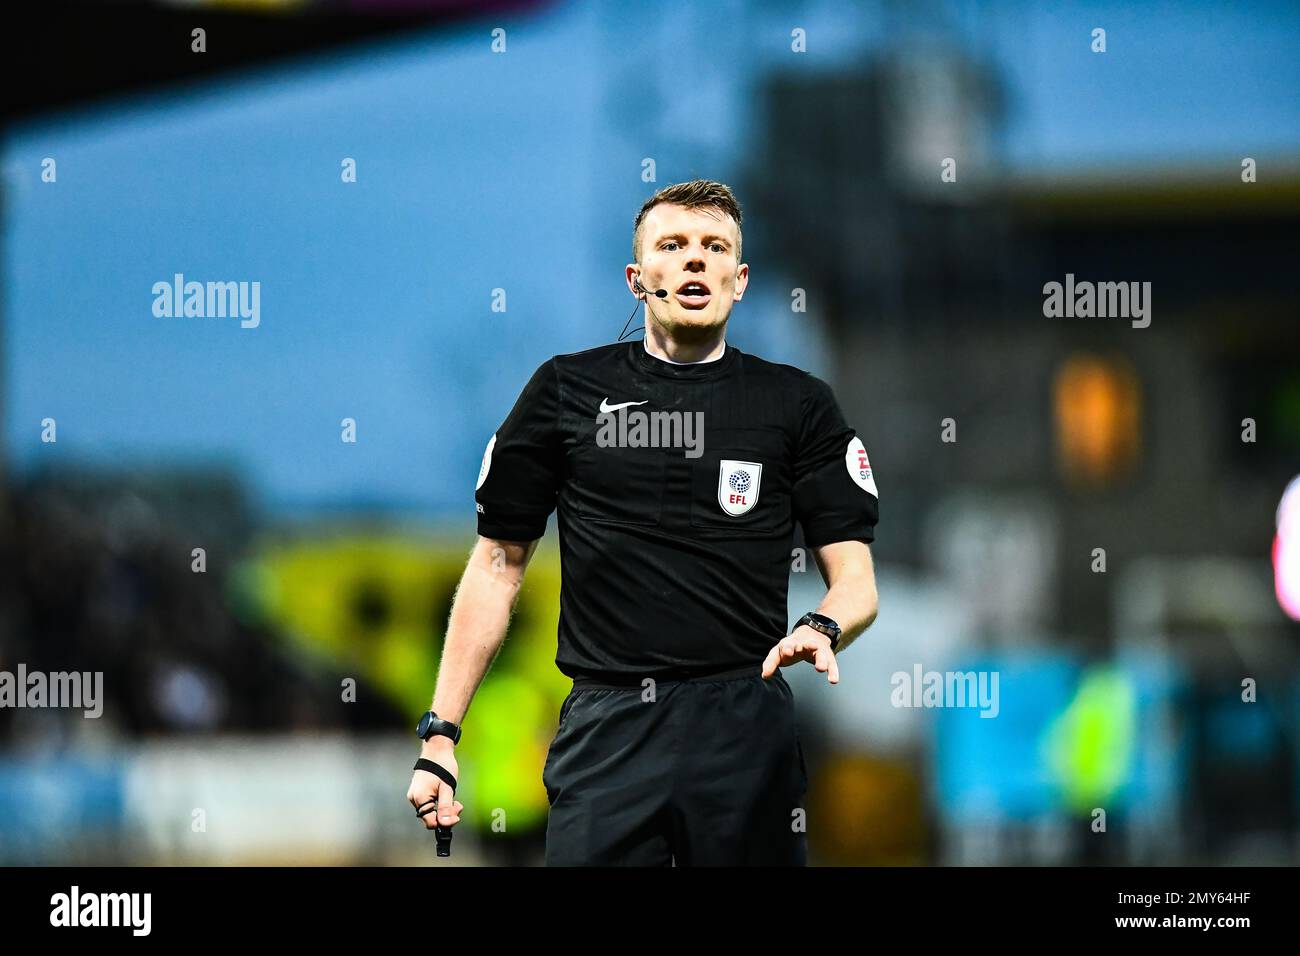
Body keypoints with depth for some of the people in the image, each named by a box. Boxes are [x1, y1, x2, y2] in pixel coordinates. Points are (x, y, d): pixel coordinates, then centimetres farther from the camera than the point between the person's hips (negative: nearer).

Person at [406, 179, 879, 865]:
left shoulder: (799, 404, 9)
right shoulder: (568, 391, 9)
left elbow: (855, 581, 6)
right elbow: (497, 565, 11)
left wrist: (822, 629, -19)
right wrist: (440, 734, 4)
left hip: (748, 731, 0)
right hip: (604, 730, 0)